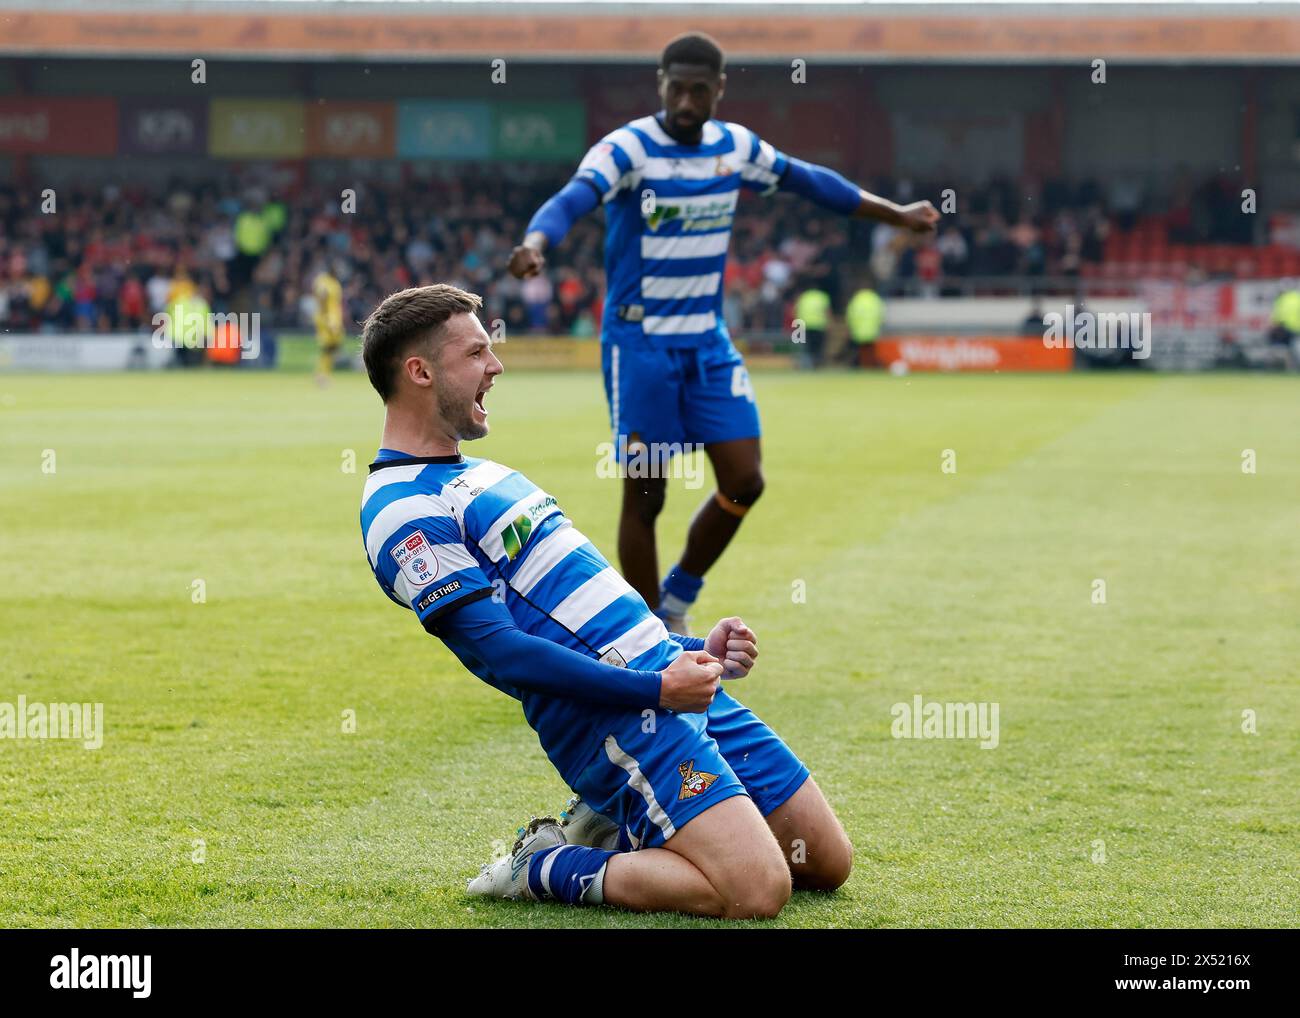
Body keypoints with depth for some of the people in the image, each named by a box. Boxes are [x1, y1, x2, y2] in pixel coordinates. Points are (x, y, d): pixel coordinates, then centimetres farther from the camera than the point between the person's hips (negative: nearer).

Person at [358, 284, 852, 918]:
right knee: (757, 891, -24)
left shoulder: (480, 477, 22)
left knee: (827, 863, 7)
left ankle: (619, 829, 16)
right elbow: (500, 649, -19)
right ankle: (546, 870, -5)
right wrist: (656, 688, -21)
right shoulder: (405, 513, -11)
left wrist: (695, 650, 14)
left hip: (663, 676, 10)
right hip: (614, 718, -10)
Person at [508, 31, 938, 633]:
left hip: (708, 341, 5)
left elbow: (807, 181, 19)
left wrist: (896, 215, 28)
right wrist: (534, 244, -53)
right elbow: (571, 200, -31)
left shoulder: (737, 148, 3)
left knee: (744, 481, -3)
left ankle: (675, 603, 20)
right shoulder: (627, 149, -14)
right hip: (640, 345, -5)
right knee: (644, 498, -3)